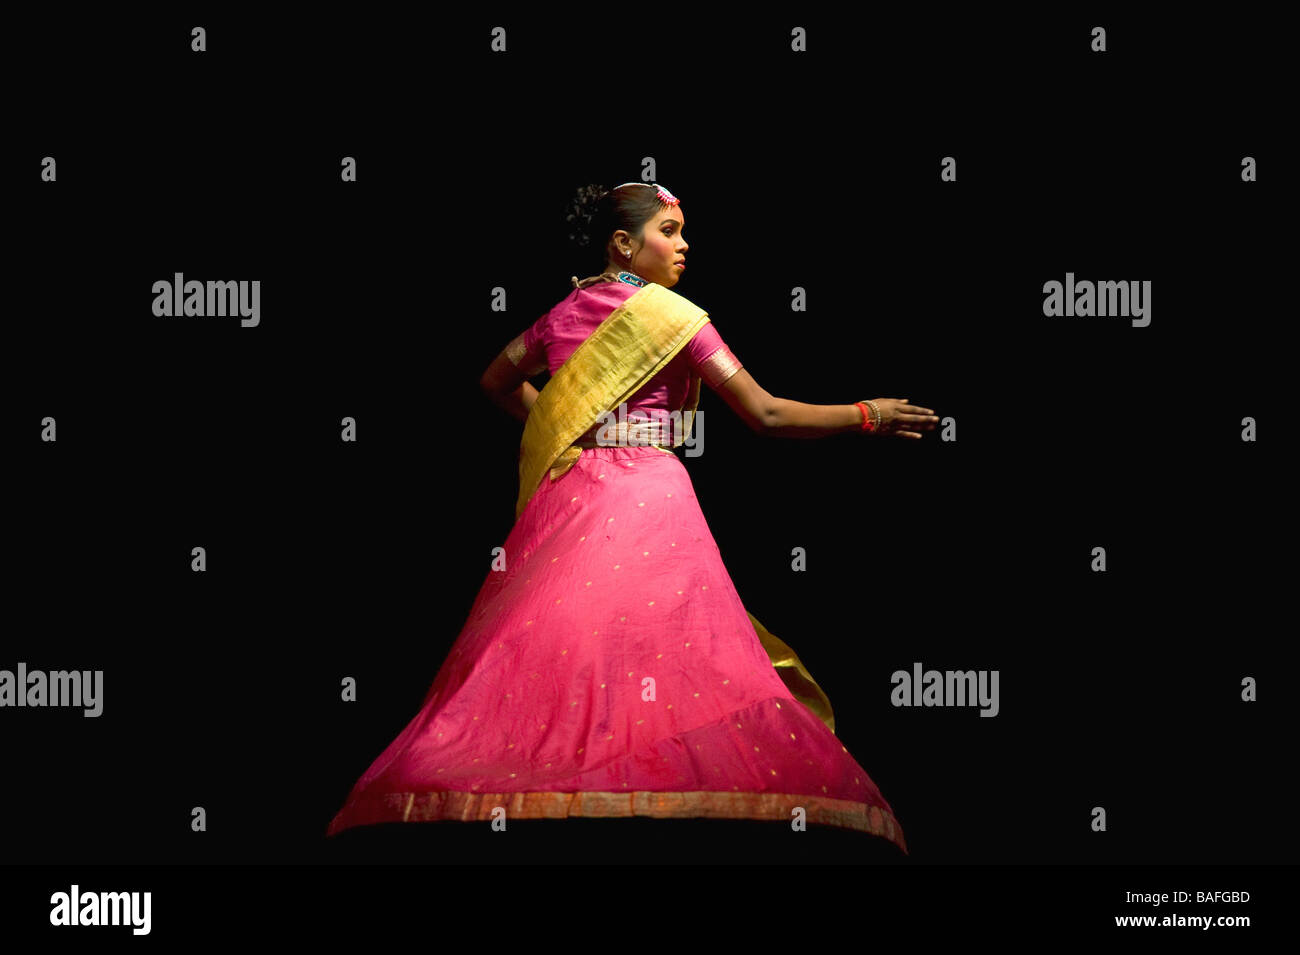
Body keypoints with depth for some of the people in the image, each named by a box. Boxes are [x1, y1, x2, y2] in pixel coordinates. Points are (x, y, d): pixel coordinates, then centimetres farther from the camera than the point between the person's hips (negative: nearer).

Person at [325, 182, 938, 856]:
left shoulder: (564, 314, 13)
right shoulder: (675, 317, -3)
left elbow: (497, 381, 29)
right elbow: (766, 415, -5)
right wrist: (867, 415, 1)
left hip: (567, 493, 6)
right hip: (649, 492, -6)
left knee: (544, 651, -1)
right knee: (670, 643, -11)